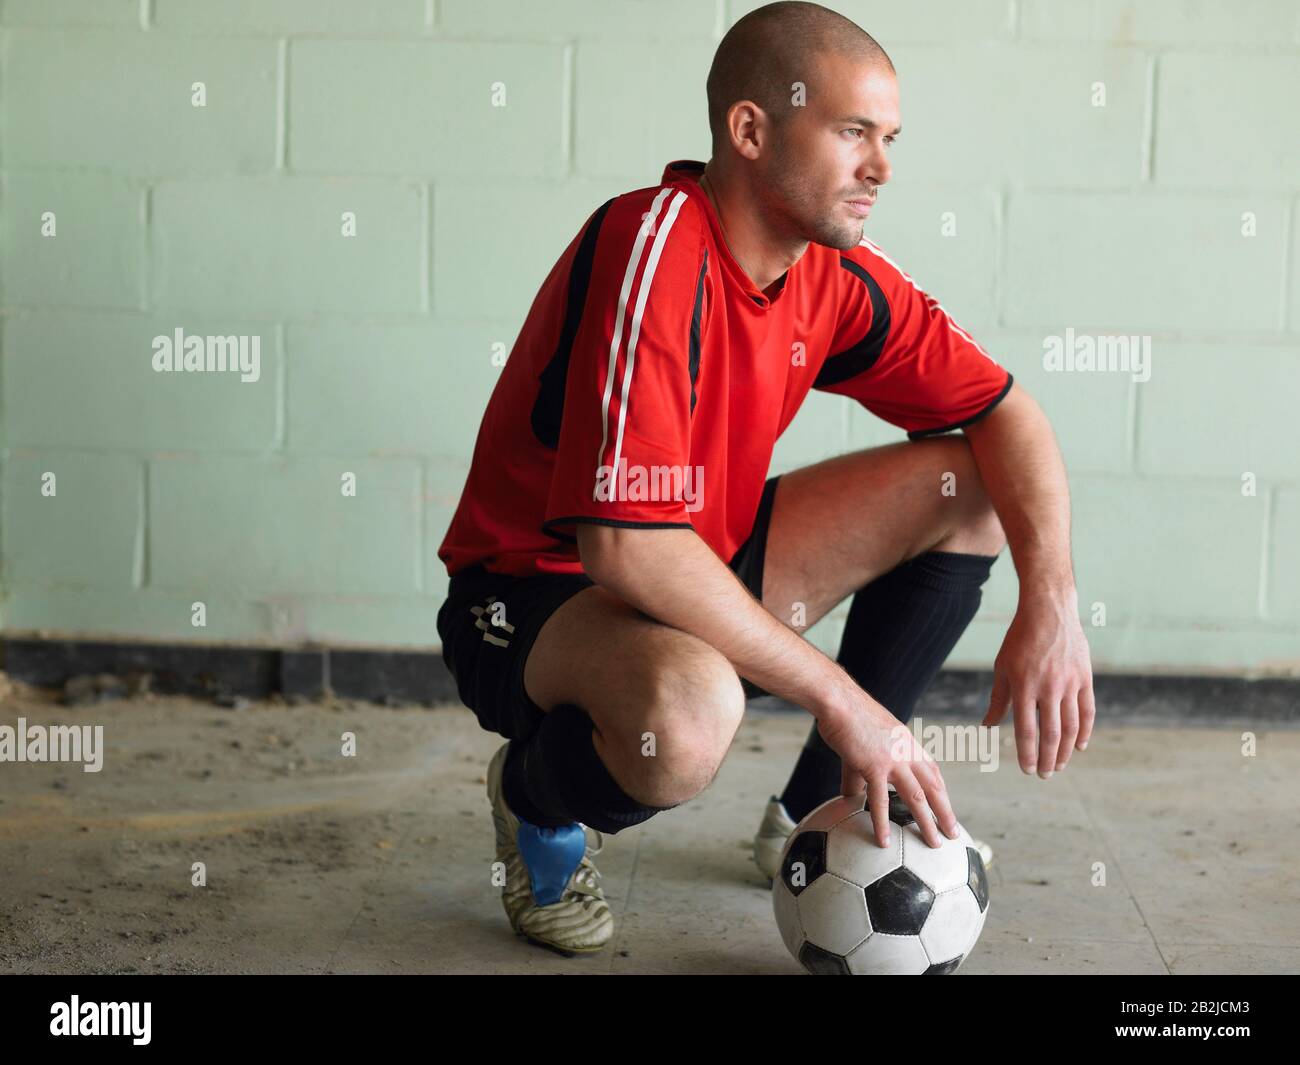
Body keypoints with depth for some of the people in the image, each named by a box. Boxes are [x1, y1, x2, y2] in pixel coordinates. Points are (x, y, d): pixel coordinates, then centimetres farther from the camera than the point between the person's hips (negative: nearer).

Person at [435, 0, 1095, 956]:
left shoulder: (836, 277, -3)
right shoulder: (651, 251, -27)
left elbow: (1004, 414, 5)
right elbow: (628, 547, -35)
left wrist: (1052, 603, -13)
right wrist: (842, 699, -29)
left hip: (701, 569, 8)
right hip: (537, 589, -8)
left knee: (970, 485, 1)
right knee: (688, 716, -41)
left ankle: (815, 814, 11)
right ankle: (539, 802, -2)